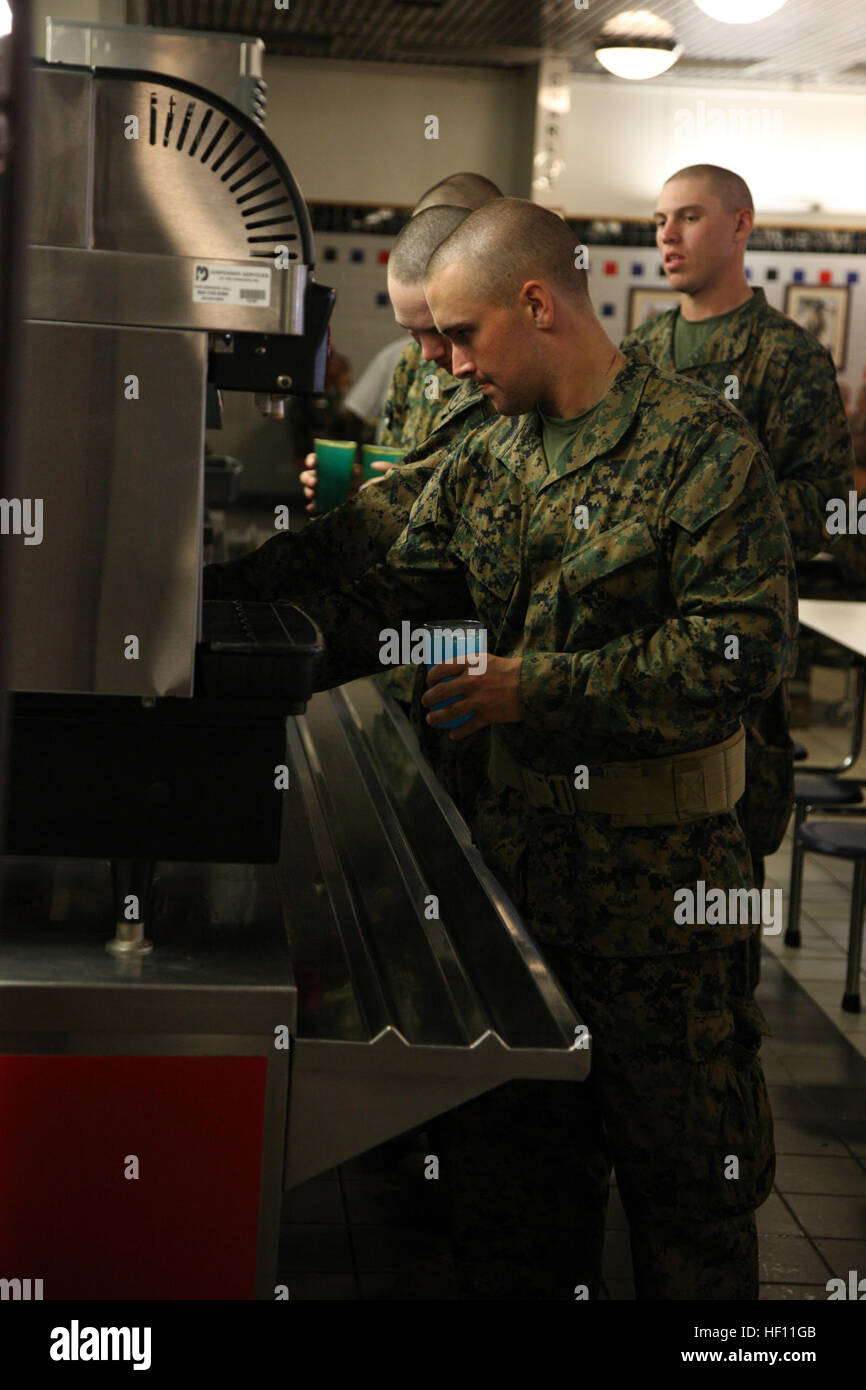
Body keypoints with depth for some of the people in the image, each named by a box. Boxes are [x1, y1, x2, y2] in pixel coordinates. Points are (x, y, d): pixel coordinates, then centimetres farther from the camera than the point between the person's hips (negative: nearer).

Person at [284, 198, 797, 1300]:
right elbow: (392, 601, 7)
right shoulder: (484, 463, 7)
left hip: (663, 849, -6)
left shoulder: (700, 446, -14)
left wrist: (540, 688, -21)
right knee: (505, 1129, 17)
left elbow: (743, 648, -20)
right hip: (518, 827, 7)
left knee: (679, 1148, 8)